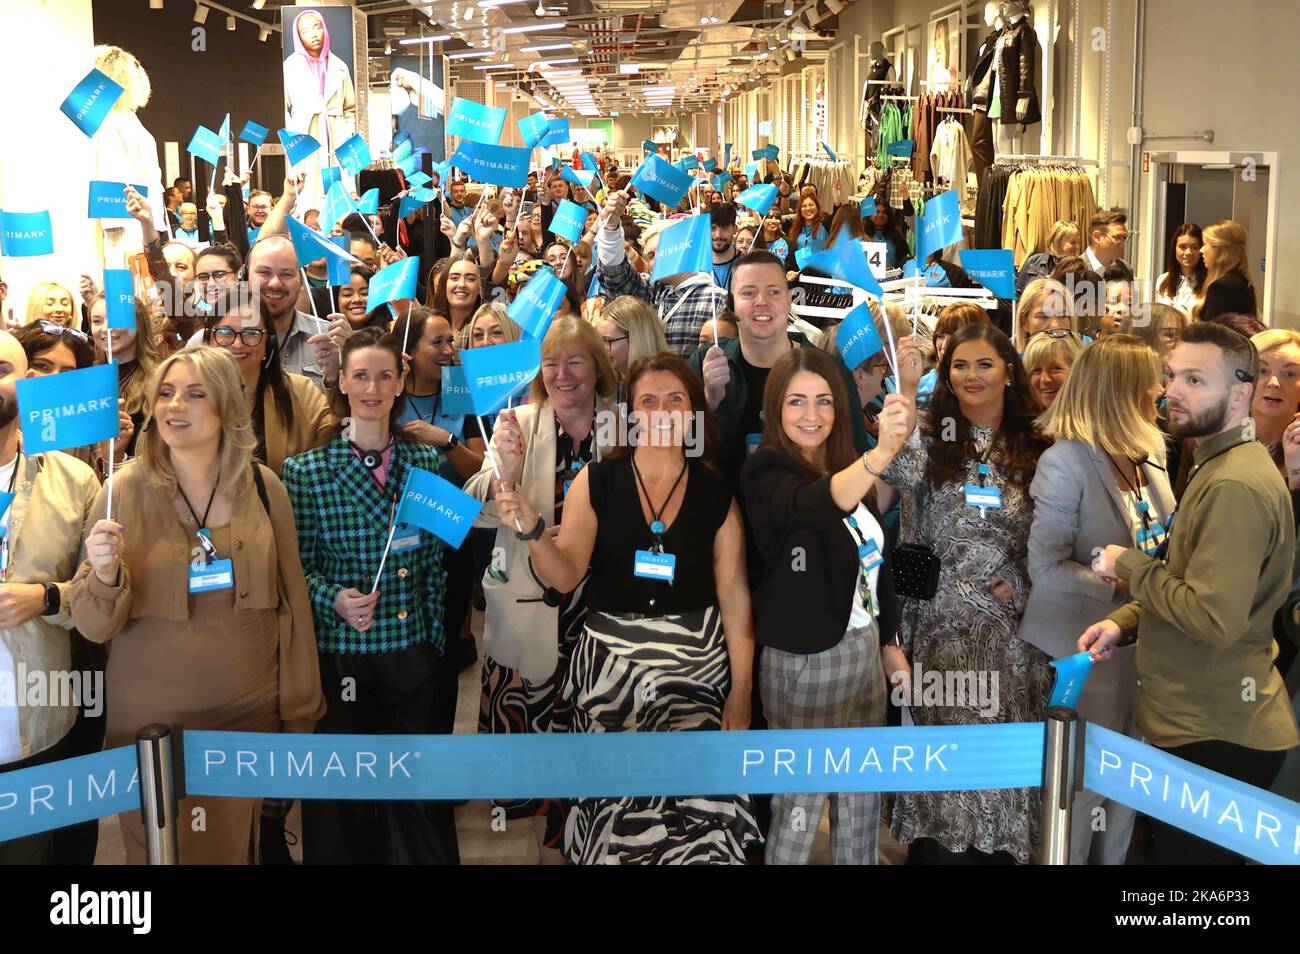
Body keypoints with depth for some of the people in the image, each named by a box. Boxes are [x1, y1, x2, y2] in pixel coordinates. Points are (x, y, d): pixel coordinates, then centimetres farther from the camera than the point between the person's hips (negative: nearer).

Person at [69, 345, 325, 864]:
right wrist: (105, 578, -28)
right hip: (151, 718, -1)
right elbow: (94, 627, -7)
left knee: (235, 850, 14)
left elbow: (291, 600, 4)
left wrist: (300, 709, 6)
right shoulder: (126, 491, -8)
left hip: (250, 713, 1)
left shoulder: (262, 486, -3)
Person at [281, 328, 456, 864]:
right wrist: (335, 599, -21)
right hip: (338, 653, -2)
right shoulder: (307, 470, -5)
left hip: (412, 652, 2)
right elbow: (299, 568, -2)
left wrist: (436, 641, 7)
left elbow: (435, 566, 8)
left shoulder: (426, 463, 3)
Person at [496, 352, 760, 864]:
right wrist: (531, 529, -23)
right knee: (614, 811, 1)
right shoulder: (596, 483, 1)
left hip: (694, 667, 0)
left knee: (694, 804, -13)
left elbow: (735, 596, 2)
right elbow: (565, 574, -4)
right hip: (610, 663, 0)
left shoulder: (716, 495, 2)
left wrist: (742, 689, 1)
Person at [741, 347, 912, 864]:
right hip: (805, 661, -7)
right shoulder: (765, 472, -17)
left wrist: (892, 644, 15)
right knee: (801, 804, 4)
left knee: (862, 794, 18)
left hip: (863, 648, 7)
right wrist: (883, 452, -56)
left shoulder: (847, 469, 6)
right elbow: (813, 507, -40)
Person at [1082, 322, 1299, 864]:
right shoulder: (1218, 465, 13)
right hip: (1203, 723, 11)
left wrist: (1129, 565, -15)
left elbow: (1214, 618, -29)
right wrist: (1124, 622, 5)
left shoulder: (1235, 487, -22)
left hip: (1215, 739, -11)